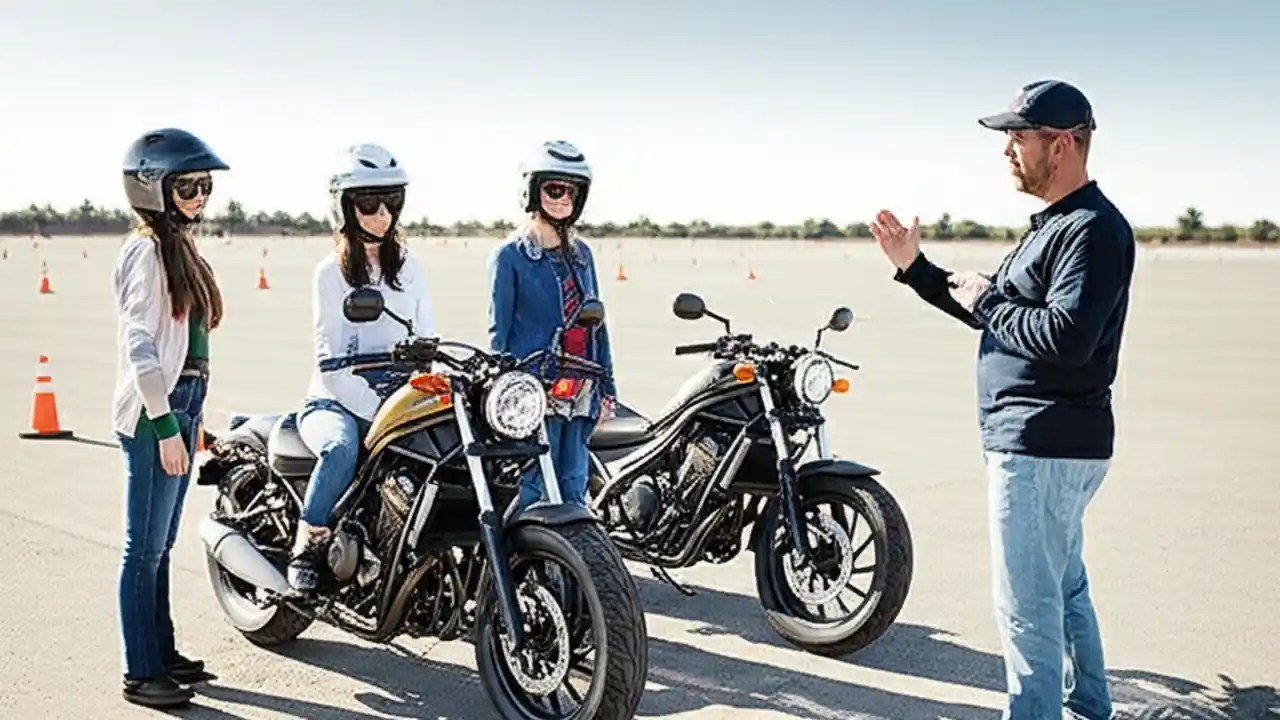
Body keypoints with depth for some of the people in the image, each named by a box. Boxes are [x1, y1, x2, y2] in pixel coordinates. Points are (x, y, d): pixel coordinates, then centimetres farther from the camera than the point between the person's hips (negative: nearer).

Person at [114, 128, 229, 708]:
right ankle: (141, 674, 7)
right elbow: (139, 344, -18)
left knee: (161, 544, 16)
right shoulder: (146, 251, -13)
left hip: (181, 404, 9)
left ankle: (162, 651, 26)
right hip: (153, 414, -9)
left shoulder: (179, 246, 15)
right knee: (146, 547, -2)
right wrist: (165, 426, -20)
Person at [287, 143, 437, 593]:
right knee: (341, 448, -37)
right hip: (335, 402, -3)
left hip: (400, 399, 3)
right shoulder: (331, 272, 1)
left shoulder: (410, 267, 14)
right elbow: (331, 363, -9)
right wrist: (375, 409, -21)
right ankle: (306, 546, -19)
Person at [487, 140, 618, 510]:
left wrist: (607, 386, 14)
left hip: (580, 393, 6)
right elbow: (499, 329, -2)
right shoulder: (509, 254, -1)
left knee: (574, 492, 9)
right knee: (536, 494, -4)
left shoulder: (581, 254, 15)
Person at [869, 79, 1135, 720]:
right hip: (1051, 444, 11)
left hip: (1041, 448, -11)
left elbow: (1065, 337, -29)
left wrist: (985, 299, -15)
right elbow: (997, 316, 22)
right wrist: (914, 268, 14)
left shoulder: (1094, 228, -16)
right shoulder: (1053, 224, 17)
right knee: (1064, 587, 21)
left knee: (1028, 605, -5)